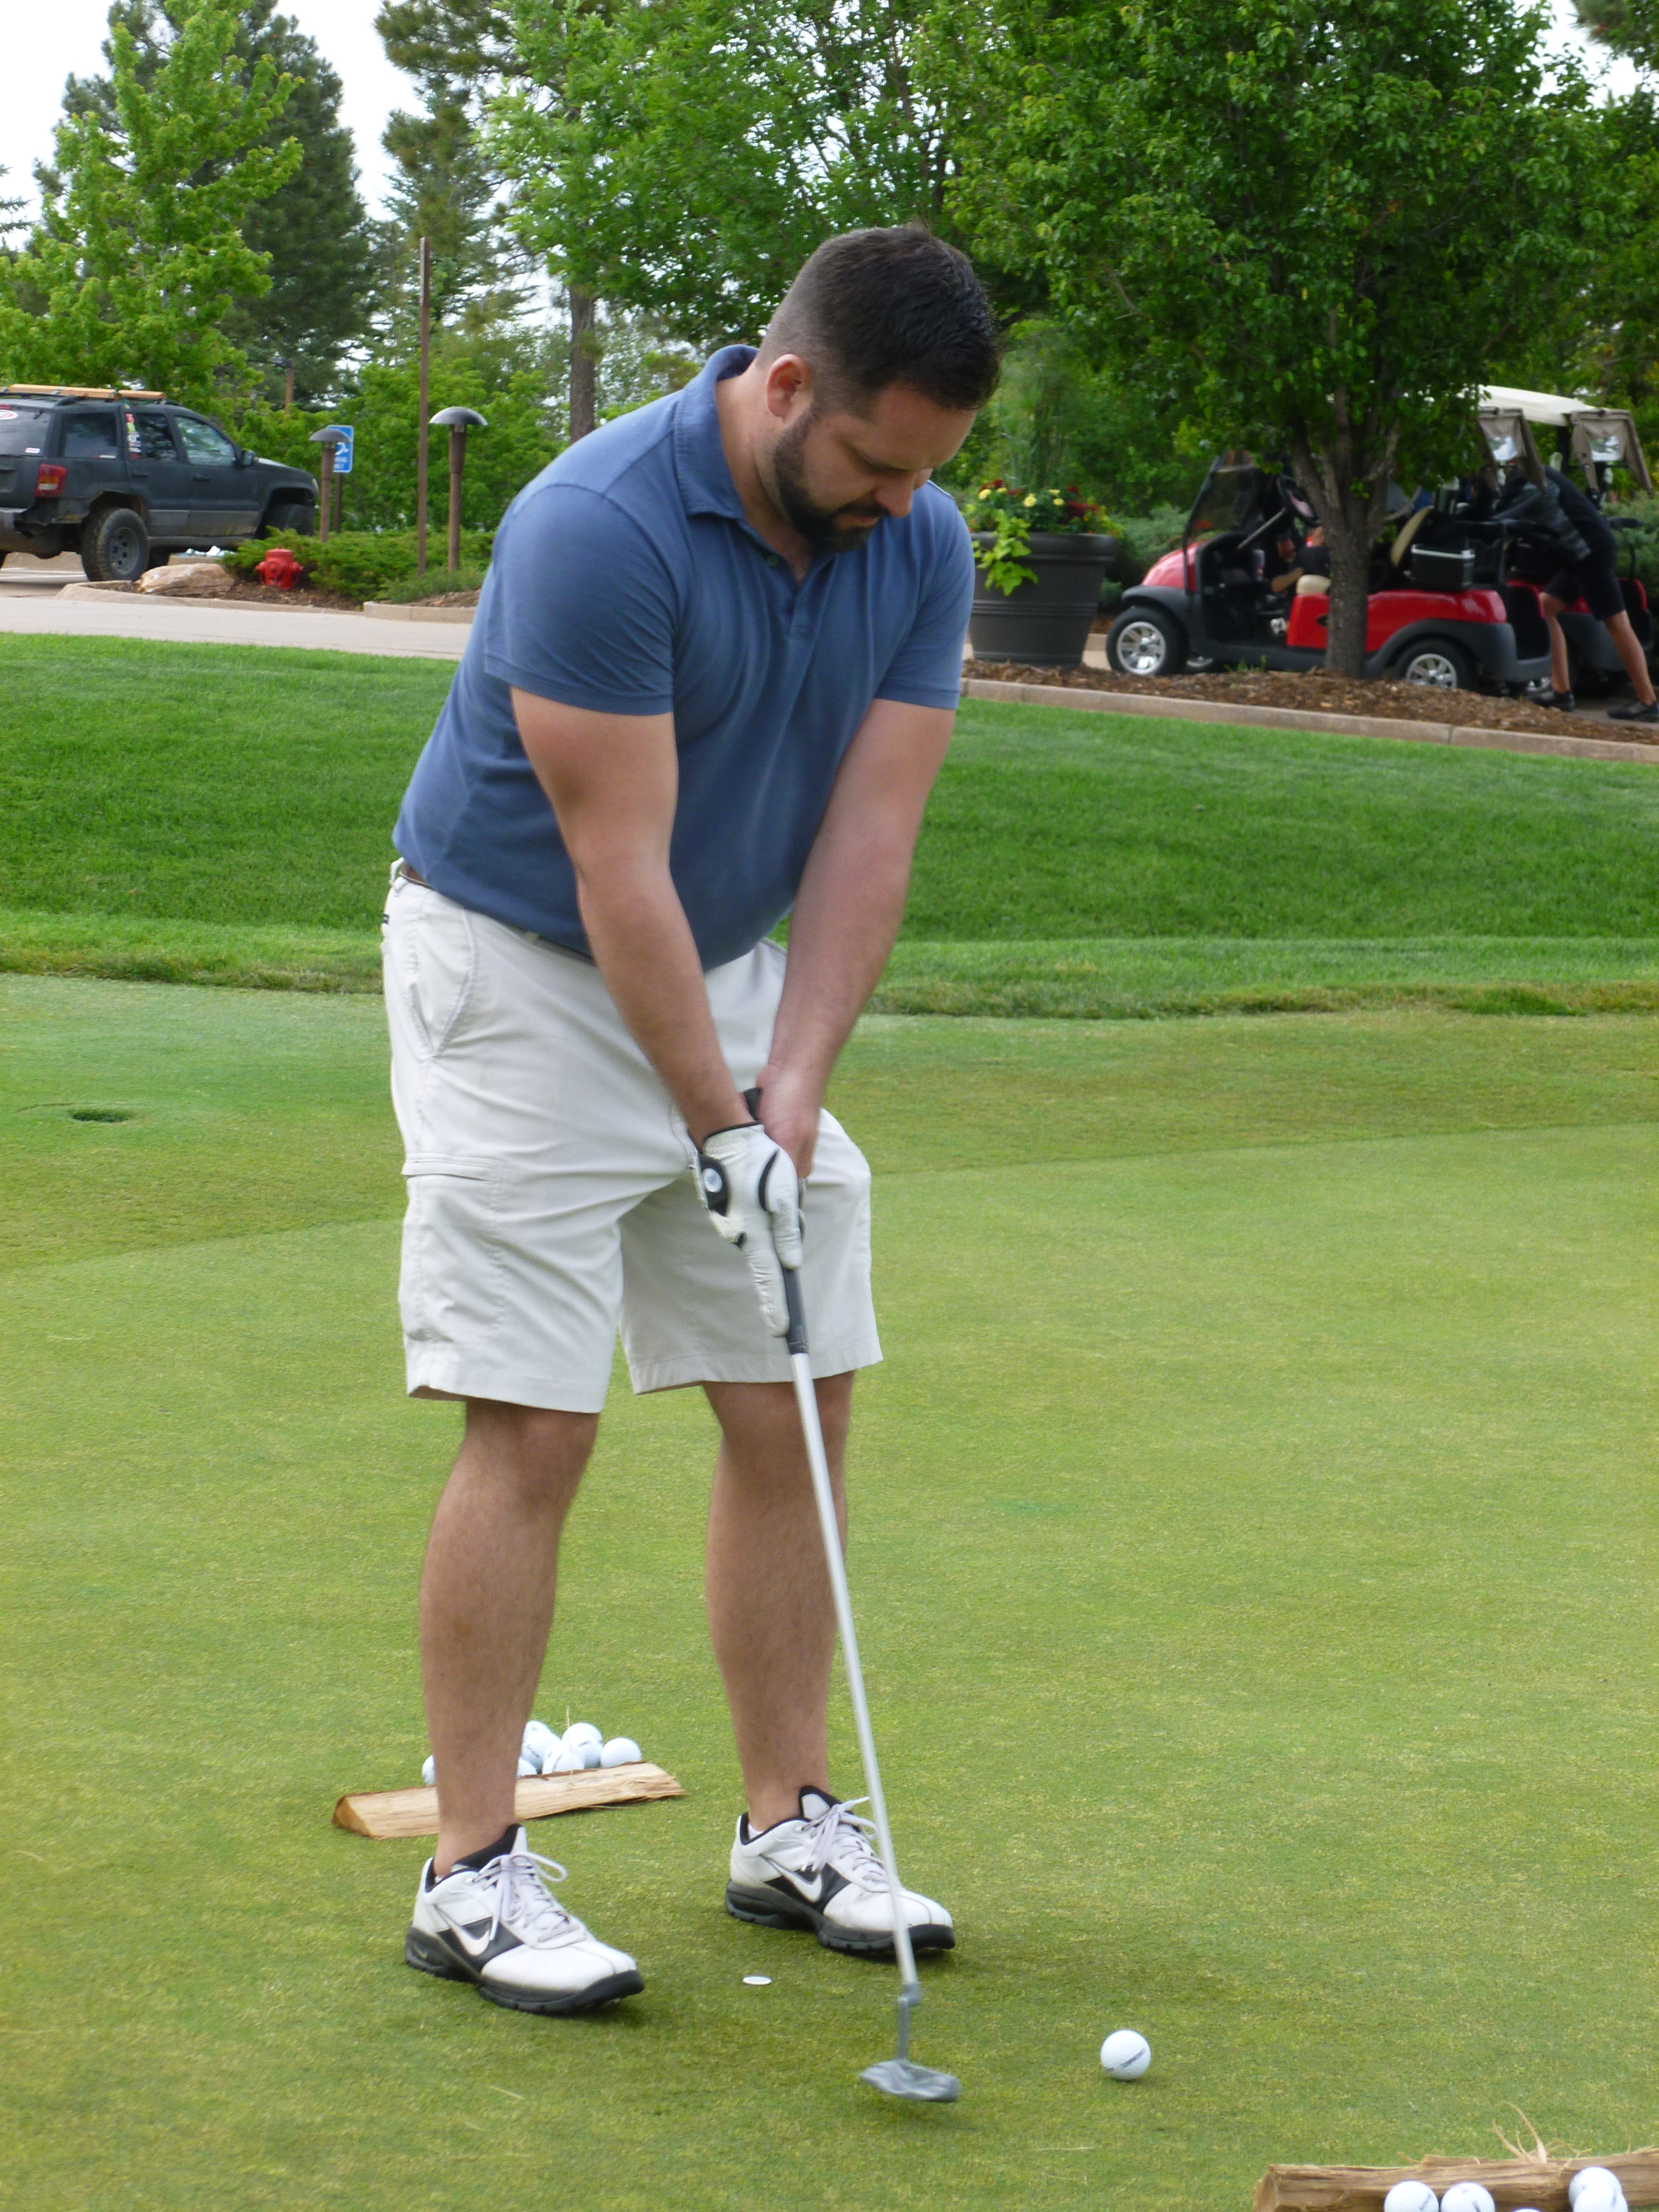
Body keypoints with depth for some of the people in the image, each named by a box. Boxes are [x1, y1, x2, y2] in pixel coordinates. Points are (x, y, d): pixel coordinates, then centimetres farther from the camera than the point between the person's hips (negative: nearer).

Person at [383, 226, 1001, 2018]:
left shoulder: (920, 547, -6)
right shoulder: (599, 528, -27)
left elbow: (867, 837, -7)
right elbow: (618, 872, -24)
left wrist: (789, 1093, -16)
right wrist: (717, 1131, -21)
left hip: (735, 977, 7)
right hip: (522, 971, -7)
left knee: (799, 1403, 5)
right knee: (532, 1431, -9)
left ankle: (790, 1825, 16)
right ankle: (472, 1874, -1)